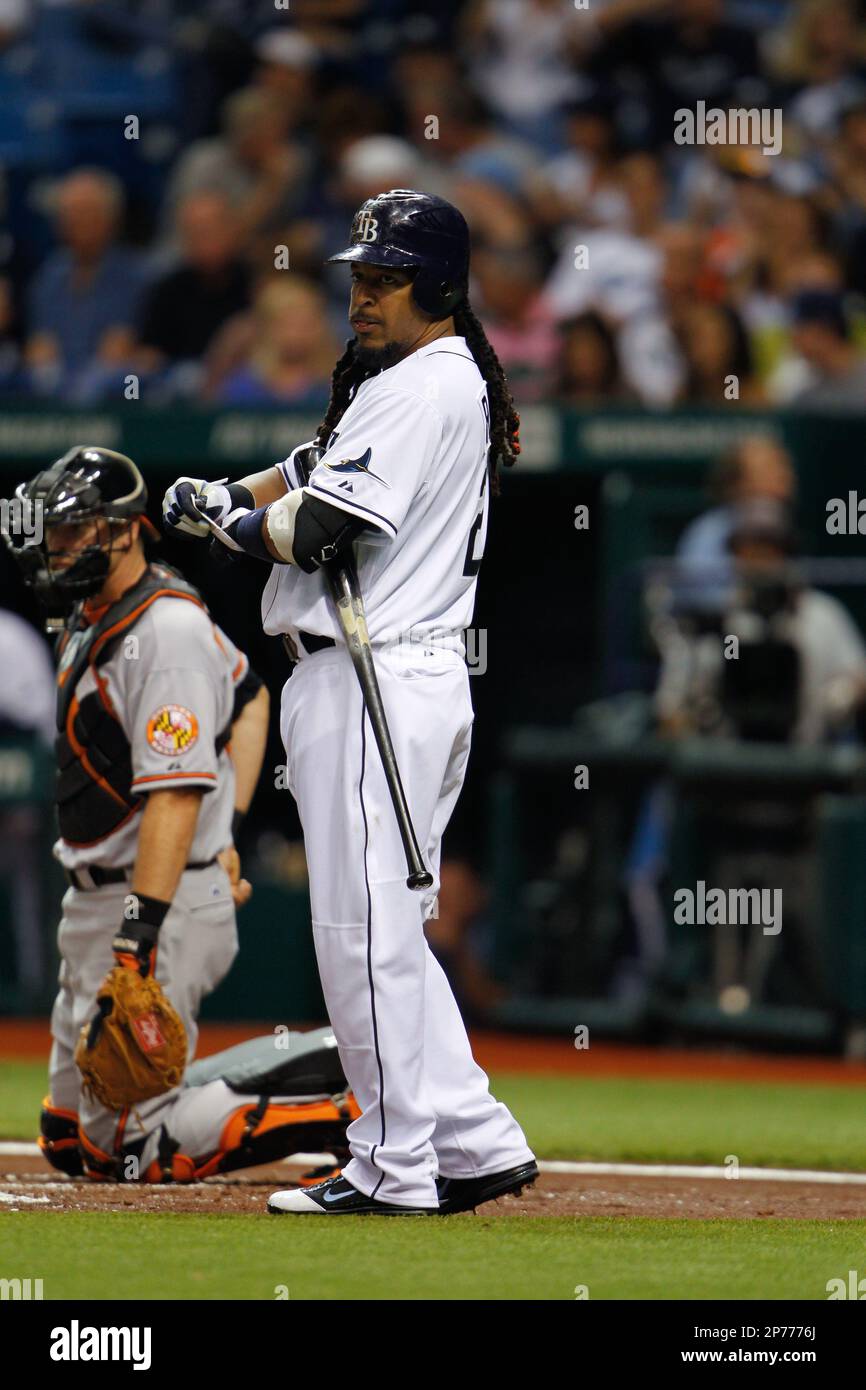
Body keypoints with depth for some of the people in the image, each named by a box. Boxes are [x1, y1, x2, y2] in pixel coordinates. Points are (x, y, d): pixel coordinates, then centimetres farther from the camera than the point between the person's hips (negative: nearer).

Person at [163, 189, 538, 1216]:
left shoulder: (424, 387, -14)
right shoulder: (449, 379, 18)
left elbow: (318, 531, -21)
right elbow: (317, 471, 23)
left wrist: (222, 517, -3)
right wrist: (226, 496, 5)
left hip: (374, 681, -11)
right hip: (418, 678, 11)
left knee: (364, 926, -6)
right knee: (384, 928, 14)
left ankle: (395, 1167, -2)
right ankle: (474, 1143, 15)